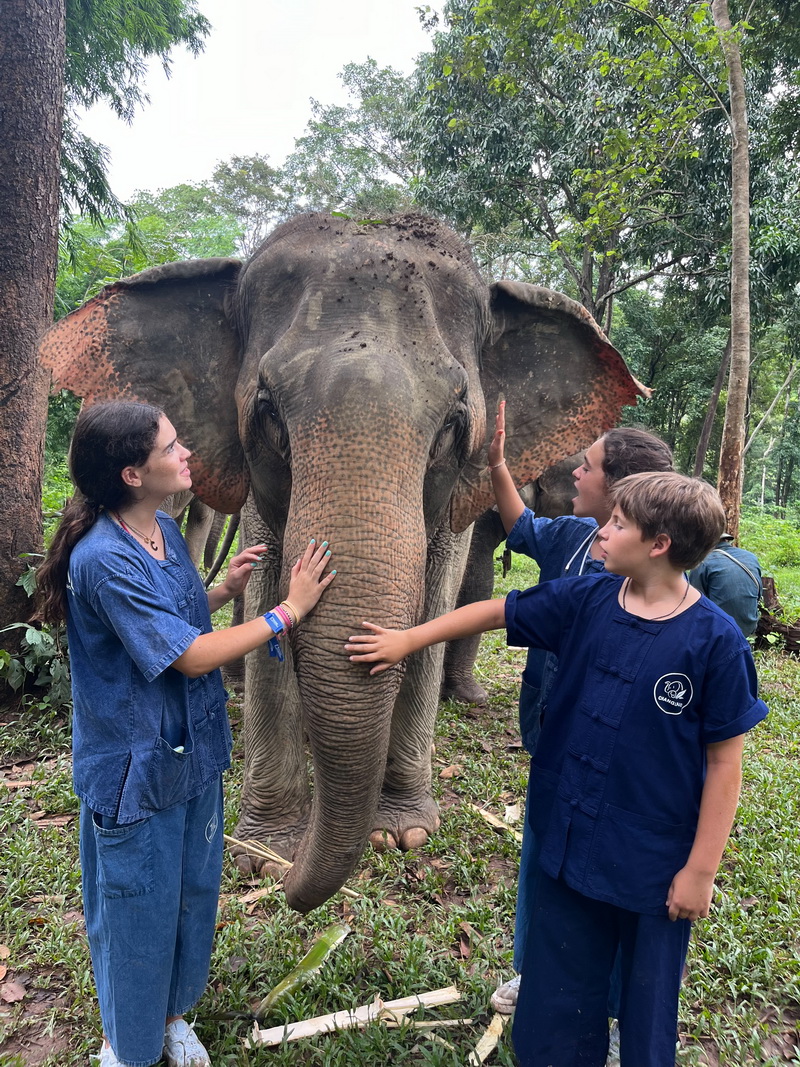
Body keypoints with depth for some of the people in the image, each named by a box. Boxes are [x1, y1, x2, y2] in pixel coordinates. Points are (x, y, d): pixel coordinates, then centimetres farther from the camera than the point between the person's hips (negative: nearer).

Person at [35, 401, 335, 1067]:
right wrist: (289, 610, -21)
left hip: (194, 755, 7)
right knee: (138, 914, 15)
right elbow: (190, 657, -25)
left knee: (193, 897, 23)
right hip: (136, 772, -7)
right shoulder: (101, 559, -27)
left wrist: (227, 589, -3)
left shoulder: (165, 530, -1)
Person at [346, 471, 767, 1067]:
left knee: (648, 996, 18)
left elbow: (724, 762, -13)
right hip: (568, 839, 4)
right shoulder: (587, 601, -7)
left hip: (655, 861, -4)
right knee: (558, 988, 21)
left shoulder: (715, 642, -18)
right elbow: (495, 611, 3)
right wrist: (407, 640, 6)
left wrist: (701, 869, -10)